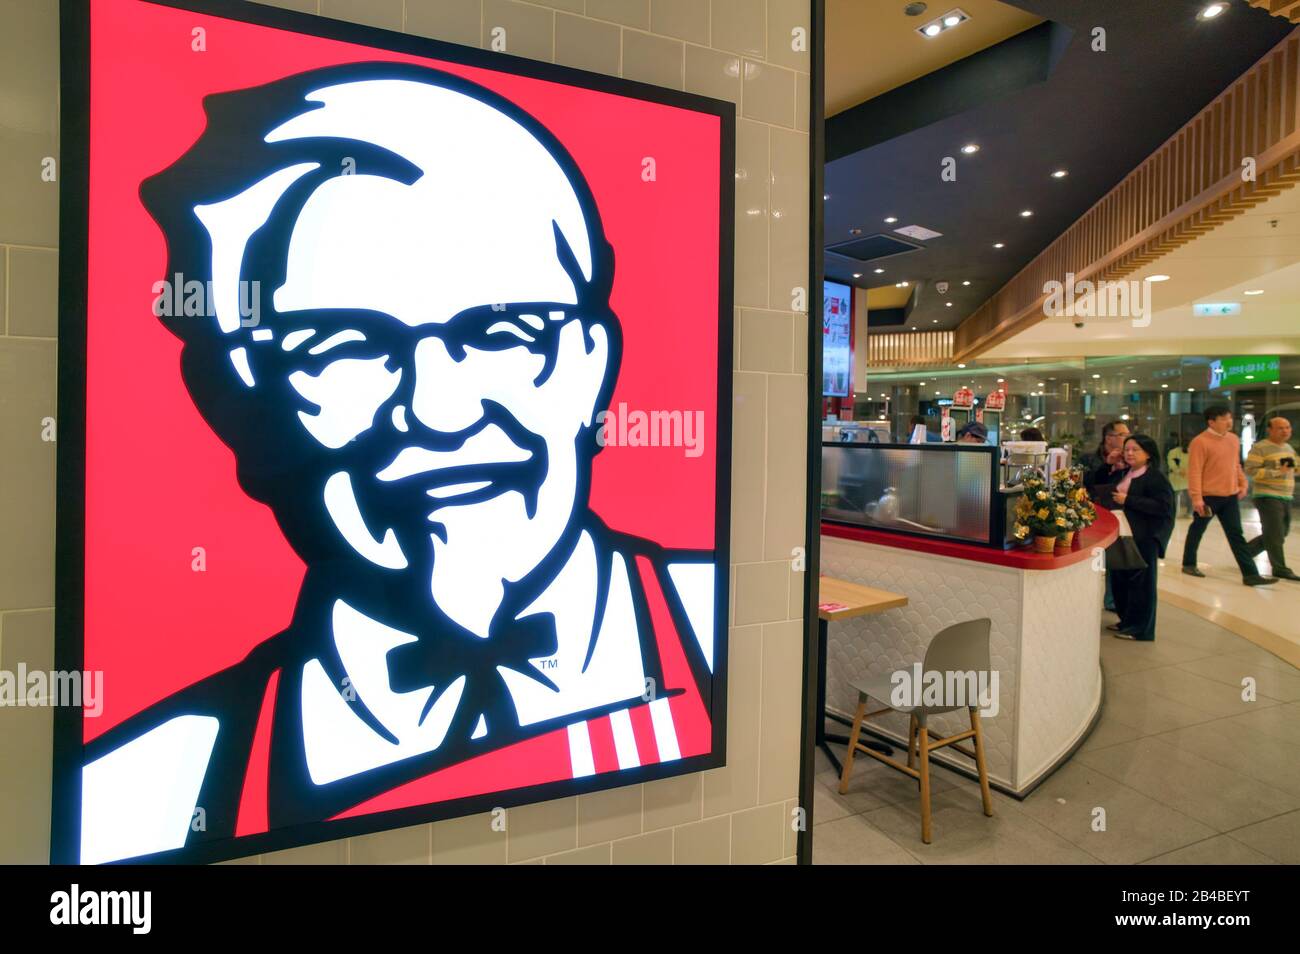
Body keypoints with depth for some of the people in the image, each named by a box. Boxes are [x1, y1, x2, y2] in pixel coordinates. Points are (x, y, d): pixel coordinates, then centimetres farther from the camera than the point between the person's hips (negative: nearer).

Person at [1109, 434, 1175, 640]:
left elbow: (1163, 507, -21)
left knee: (1140, 581, -1)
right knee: (1122, 577, 13)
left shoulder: (1156, 477, -12)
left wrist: (1128, 500, -22)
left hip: (1145, 538, -8)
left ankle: (1140, 629, 9)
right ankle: (1127, 621, 27)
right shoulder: (1125, 474, 14)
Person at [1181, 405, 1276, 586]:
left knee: (1236, 535, 4)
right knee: (1197, 531, 10)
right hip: (1208, 496, -6)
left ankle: (1250, 574, 2)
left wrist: (1242, 484, 11)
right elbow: (1194, 471, -17)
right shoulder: (1200, 442, -15)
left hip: (1230, 496, 6)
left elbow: (1236, 465, 21)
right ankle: (1189, 564, 27)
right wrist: (1196, 498, -20)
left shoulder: (1233, 439, 9)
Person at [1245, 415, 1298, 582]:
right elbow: (1251, 470, -17)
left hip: (1286, 498, 9)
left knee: (1280, 534, 12)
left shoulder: (1289, 448, 16)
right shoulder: (1260, 448, -10)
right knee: (1275, 535, -5)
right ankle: (1280, 569, 3)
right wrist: (1277, 473, -22)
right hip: (1268, 498, -8)